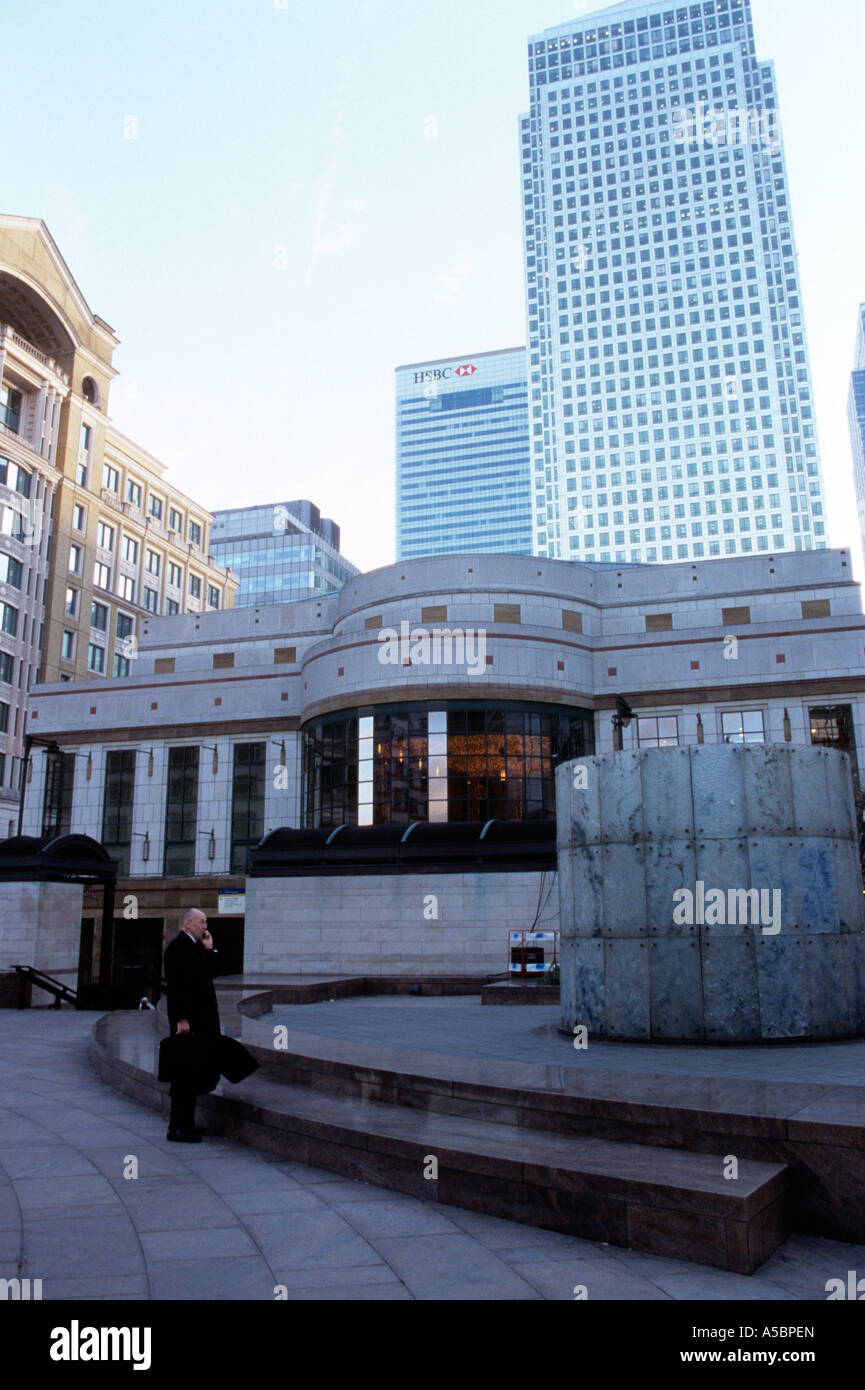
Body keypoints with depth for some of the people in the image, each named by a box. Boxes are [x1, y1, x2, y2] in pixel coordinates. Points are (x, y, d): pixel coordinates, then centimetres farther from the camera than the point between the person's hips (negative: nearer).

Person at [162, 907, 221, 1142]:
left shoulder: (196, 946, 17)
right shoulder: (178, 946, -13)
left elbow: (210, 973, 18)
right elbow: (176, 984, -19)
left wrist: (210, 949, 6)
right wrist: (181, 1018, -22)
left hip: (200, 1021, 10)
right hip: (187, 1020, -10)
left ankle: (186, 1124, 20)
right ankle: (178, 1128, 1)